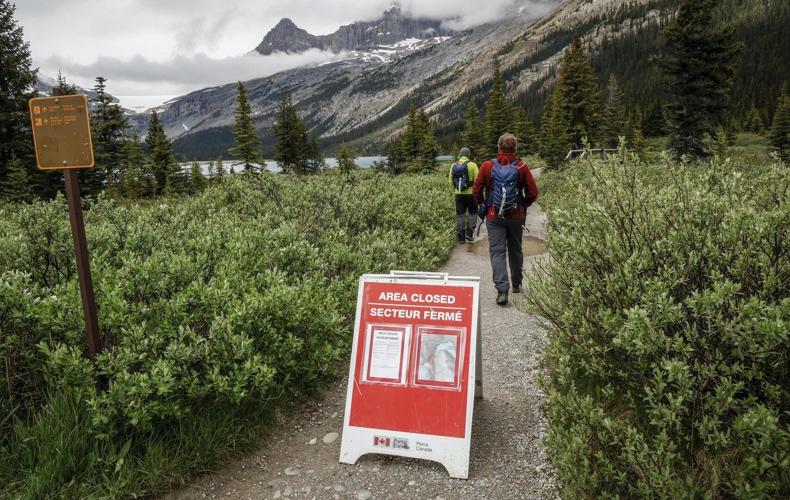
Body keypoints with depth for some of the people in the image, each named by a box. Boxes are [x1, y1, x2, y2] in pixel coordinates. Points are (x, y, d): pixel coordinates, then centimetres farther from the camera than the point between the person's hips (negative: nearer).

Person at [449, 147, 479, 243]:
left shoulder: (454, 166, 4)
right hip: (471, 194, -3)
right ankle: (469, 233, 4)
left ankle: (461, 238, 10)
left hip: (458, 195, 3)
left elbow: (451, 182, 8)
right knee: (472, 213, 14)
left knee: (460, 215, 9)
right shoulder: (472, 165, -7)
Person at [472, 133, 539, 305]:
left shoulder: (487, 166, -5)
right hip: (516, 216, 1)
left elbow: (476, 190, -3)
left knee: (497, 251, -2)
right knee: (515, 250, 17)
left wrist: (484, 205, 15)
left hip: (494, 216, -1)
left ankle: (502, 290, -15)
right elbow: (533, 193, -3)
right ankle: (516, 284, 31)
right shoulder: (522, 167, -4)